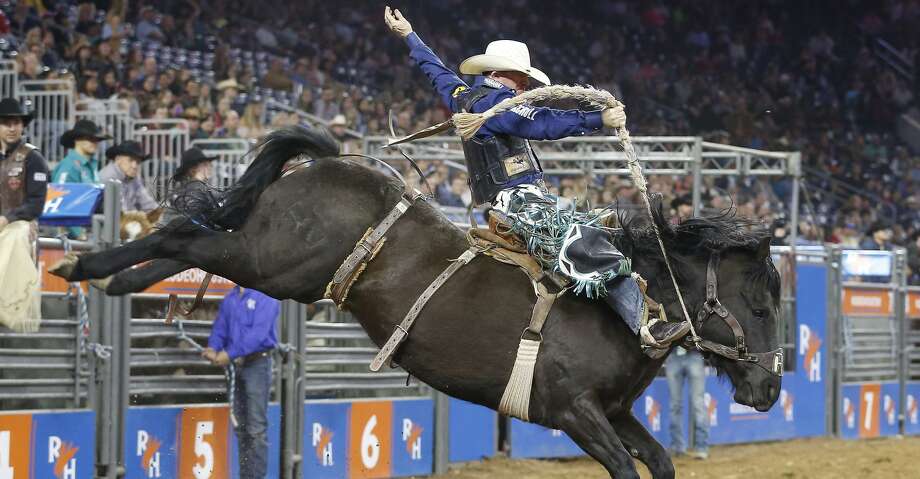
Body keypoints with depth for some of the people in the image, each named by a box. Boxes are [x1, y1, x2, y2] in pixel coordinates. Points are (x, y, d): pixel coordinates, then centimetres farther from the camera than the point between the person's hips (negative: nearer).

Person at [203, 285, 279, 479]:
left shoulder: (266, 297, -10)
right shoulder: (230, 298, 12)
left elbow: (258, 333, -19)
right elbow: (220, 327, 11)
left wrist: (230, 354, -22)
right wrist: (213, 348, -9)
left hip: (257, 363, -7)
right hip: (235, 366, 7)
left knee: (256, 428, -8)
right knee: (240, 426, 11)